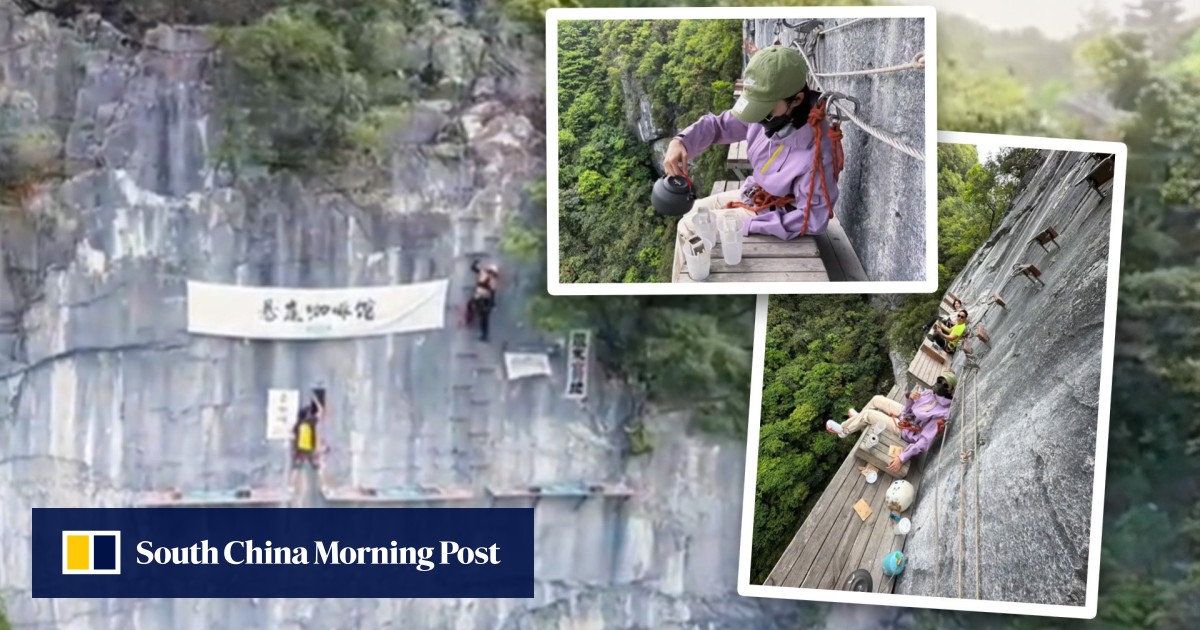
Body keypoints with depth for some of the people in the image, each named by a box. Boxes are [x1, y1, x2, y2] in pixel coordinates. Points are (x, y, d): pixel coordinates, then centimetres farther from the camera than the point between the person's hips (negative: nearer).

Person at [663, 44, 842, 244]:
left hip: (775, 218, -7)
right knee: (690, 214, 19)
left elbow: (812, 220, -32)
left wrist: (745, 225, -30)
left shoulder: (817, 154, -38)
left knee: (690, 227, -2)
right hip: (752, 196, 7)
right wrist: (681, 141, -26)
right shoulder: (770, 109, -19)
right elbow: (719, 124, -4)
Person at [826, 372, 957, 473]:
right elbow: (907, 409, 1)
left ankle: (844, 431, 18)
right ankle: (860, 420, 41)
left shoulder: (941, 413, -35)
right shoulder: (931, 393, -11)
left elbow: (925, 441, -35)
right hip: (905, 414, 7)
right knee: (877, 399, 14)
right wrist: (909, 398, -24)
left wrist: (902, 458, -38)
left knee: (868, 414, -7)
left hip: (905, 430, -7)